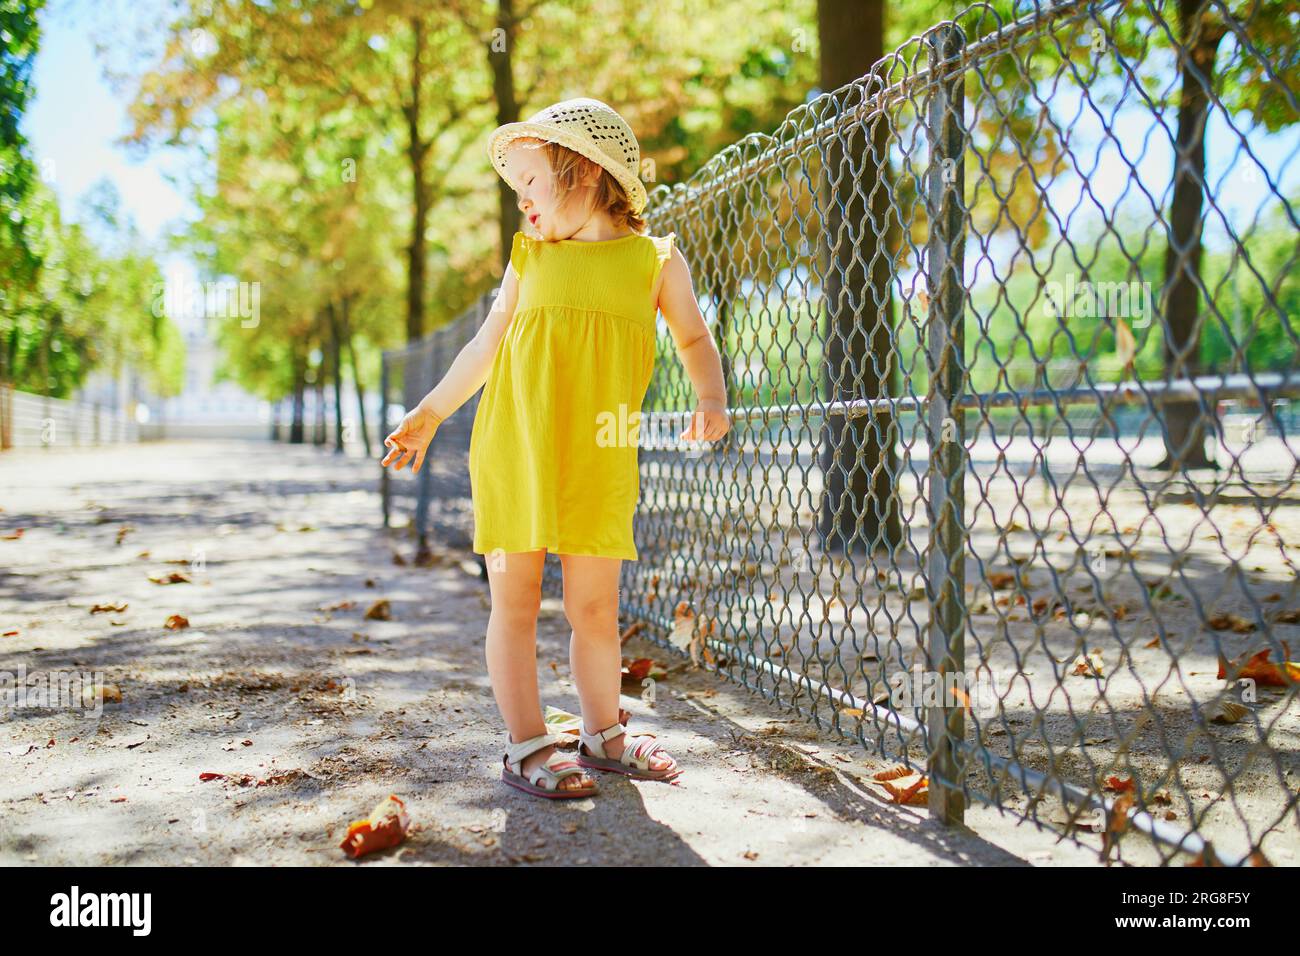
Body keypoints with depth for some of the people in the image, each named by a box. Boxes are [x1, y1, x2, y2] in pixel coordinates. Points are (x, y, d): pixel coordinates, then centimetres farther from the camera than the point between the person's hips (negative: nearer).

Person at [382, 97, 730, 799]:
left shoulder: (654, 259, 5)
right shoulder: (530, 258, 10)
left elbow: (694, 339, 15)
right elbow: (486, 346, 18)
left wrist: (711, 399, -4)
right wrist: (428, 413, 21)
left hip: (598, 464, -1)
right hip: (513, 453, 1)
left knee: (594, 607, 6)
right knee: (514, 603, 3)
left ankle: (603, 733, 25)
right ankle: (526, 744, 14)